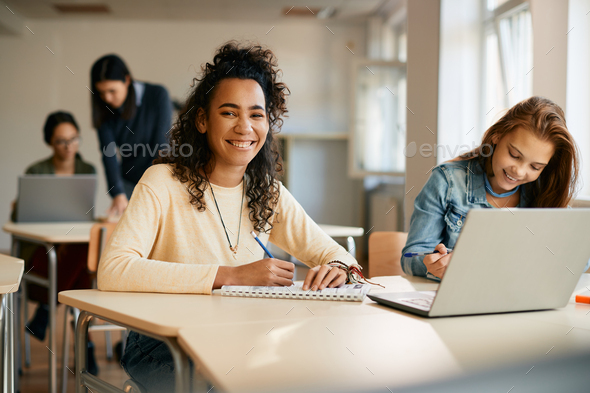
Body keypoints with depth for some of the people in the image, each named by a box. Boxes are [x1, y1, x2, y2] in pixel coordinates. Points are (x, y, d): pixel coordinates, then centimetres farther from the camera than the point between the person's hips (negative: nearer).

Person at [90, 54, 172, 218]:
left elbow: (161, 147, -16)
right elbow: (108, 154, -12)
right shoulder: (104, 111, -4)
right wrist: (118, 194, -25)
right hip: (129, 183, 3)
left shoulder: (158, 95, -13)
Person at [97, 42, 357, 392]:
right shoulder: (164, 183, -10)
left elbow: (332, 252, 12)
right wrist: (232, 276, -27)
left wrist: (337, 268, -15)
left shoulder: (267, 193, 6)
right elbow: (112, 271, -23)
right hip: (163, 348, -4)